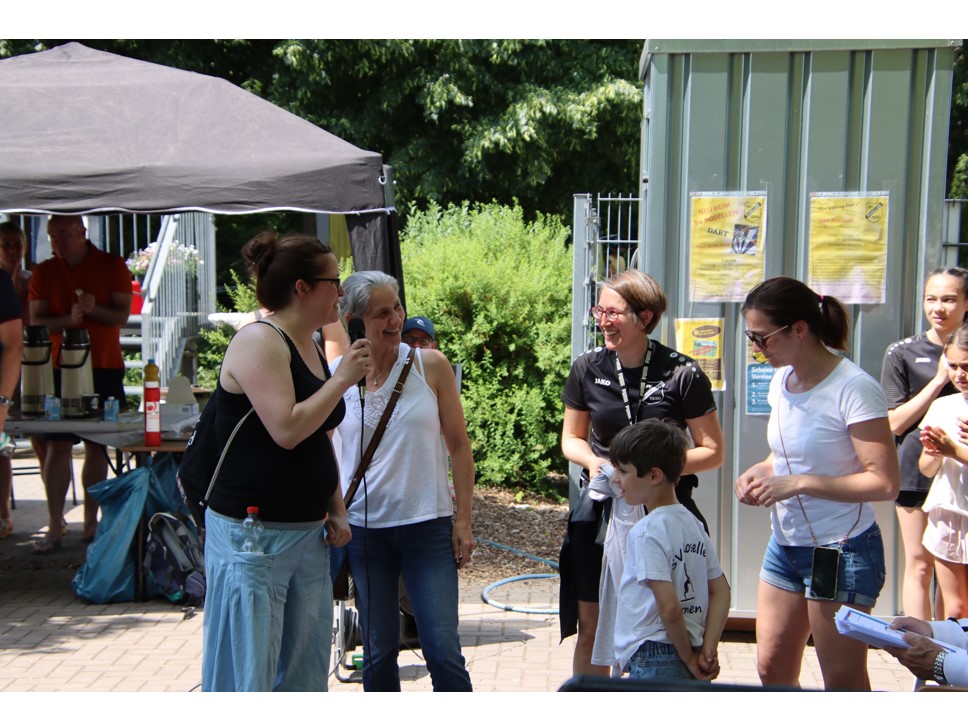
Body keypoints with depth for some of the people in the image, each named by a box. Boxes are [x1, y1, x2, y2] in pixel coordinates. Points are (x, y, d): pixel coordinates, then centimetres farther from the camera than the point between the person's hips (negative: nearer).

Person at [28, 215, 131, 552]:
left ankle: (91, 523, 11)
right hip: (58, 369, 1)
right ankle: (55, 527, 3)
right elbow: (36, 320, 0)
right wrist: (68, 319, -19)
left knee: (97, 446, 3)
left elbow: (122, 315, -2)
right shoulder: (43, 273, 7)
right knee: (57, 446, -3)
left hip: (104, 369, -1)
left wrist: (94, 309, -22)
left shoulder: (112, 266, 2)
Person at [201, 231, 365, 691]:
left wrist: (336, 511, 12)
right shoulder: (259, 341, -13)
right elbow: (287, 430, -24)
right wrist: (343, 380, -14)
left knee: (306, 671, 13)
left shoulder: (311, 348, 14)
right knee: (247, 675, -1)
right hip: (252, 535, -9)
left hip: (309, 533, 9)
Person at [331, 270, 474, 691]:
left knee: (443, 651, -3)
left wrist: (463, 519, -2)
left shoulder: (431, 365, -3)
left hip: (428, 526, -1)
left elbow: (459, 445, 2)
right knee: (377, 653, 11)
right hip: (364, 527, 2)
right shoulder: (335, 375, 0)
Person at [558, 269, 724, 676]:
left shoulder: (682, 374, -9)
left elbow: (712, 452, -4)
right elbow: (571, 438, 13)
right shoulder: (587, 369, 1)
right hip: (600, 509, 3)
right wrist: (592, 460, -9)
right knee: (591, 628, 10)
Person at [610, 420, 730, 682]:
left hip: (655, 661, -8)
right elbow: (721, 592, 9)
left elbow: (669, 607, -22)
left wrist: (689, 659, -9)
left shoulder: (646, 532, -17)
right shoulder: (693, 523, 8)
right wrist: (708, 650, 3)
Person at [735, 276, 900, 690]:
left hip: (842, 551, -7)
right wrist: (761, 470, 1)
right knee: (772, 670, 12)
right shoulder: (782, 380, 5)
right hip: (785, 546, 8)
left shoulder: (853, 388, -19)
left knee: (844, 683, 6)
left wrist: (799, 483, -24)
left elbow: (885, 483, -22)